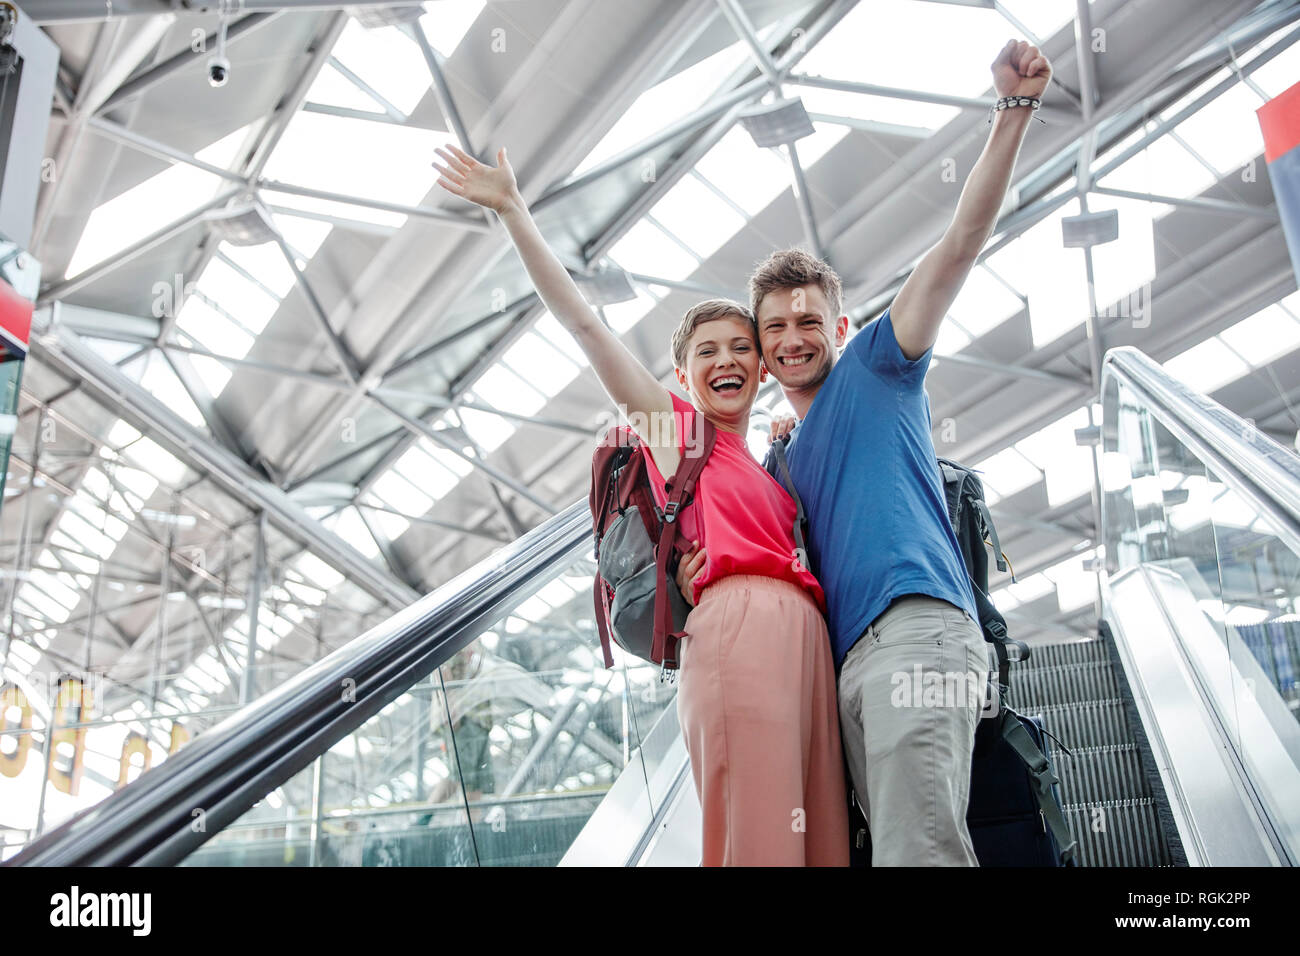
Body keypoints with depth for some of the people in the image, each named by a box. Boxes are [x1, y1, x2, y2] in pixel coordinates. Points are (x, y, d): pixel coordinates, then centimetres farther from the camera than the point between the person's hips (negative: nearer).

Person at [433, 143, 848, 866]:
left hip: (805, 636, 7)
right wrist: (514, 211, 6)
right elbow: (582, 322, 9)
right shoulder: (673, 428, 15)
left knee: (822, 842, -1)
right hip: (736, 625, -7)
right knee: (760, 842, -17)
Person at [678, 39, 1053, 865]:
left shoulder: (876, 369, 13)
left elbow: (964, 238, 5)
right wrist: (714, 572, 9)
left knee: (918, 850, -20)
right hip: (851, 660, 7)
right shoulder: (783, 461, 30)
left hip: (917, 627, -7)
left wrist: (1014, 109, -4)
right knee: (893, 842, 1)